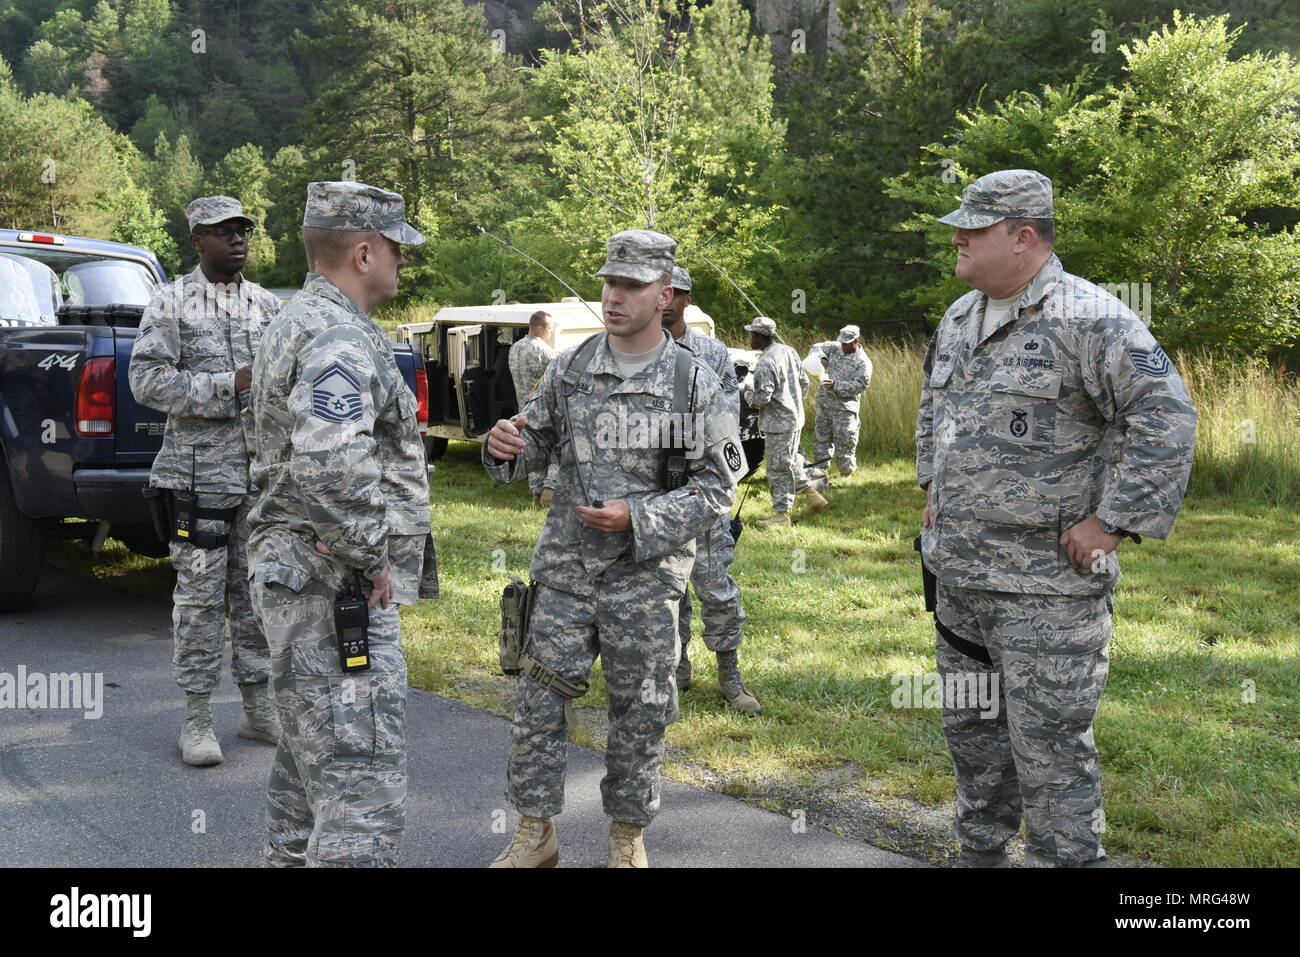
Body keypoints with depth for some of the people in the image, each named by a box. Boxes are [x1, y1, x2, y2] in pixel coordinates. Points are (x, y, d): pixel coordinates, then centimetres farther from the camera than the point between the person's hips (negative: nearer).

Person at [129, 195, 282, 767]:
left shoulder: (267, 306, 13)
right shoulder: (172, 303, -1)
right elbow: (146, 380, -10)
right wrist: (229, 386, -17)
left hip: (265, 471, 5)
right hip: (200, 472, -4)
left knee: (258, 592, 10)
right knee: (200, 595, -1)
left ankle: (257, 708, 20)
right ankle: (197, 717, 8)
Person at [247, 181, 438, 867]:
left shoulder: (301, 324, 17)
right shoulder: (340, 338, -18)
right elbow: (329, 465, -34)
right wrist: (371, 557, -21)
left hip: (301, 580, 11)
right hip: (337, 590, -11)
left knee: (310, 760, 22)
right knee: (362, 790, -11)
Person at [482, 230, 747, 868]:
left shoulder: (695, 383, -8)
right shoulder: (569, 368, 1)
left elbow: (717, 487, -7)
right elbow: (537, 440, 12)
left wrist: (637, 518, -18)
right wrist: (506, 446, -13)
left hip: (645, 575, -2)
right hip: (565, 568, 2)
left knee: (640, 710, 9)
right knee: (539, 699, 5)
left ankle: (628, 838, 27)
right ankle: (534, 834, 21)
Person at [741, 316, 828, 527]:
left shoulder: (766, 363, -24)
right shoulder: (788, 351, 4)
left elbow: (762, 398, -24)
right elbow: (804, 381, 13)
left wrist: (747, 393, -4)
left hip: (778, 423, -9)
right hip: (795, 417, 9)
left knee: (778, 468, 0)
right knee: (791, 461, 23)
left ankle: (781, 513, 7)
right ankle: (811, 494, 27)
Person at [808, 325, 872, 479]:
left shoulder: (863, 362, -10)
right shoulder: (835, 348, 6)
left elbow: (860, 385, -17)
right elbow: (817, 347, 13)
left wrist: (836, 385, -24)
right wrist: (822, 358, -10)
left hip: (844, 407, -6)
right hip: (824, 403, 6)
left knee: (844, 443, -3)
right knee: (821, 439, 12)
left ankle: (847, 473, 11)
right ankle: (821, 470, 22)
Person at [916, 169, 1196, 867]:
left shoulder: (1088, 319, -15)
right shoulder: (959, 318, 12)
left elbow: (1166, 418, -22)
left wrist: (1112, 523, -21)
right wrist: (932, 486, 21)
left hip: (1046, 584, -8)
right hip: (957, 572, 8)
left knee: (1049, 748, -3)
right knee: (970, 730, 20)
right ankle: (980, 851, 37)